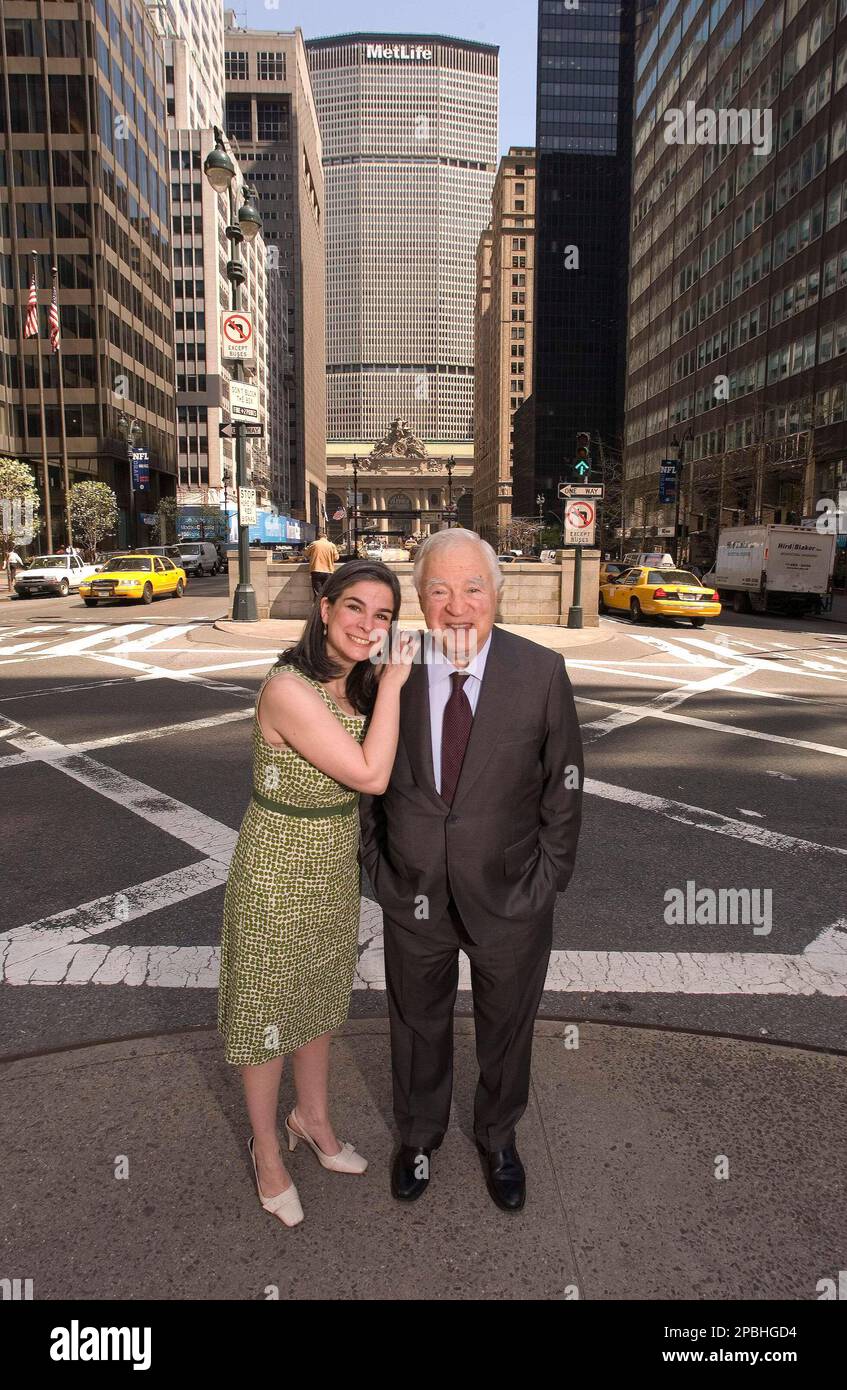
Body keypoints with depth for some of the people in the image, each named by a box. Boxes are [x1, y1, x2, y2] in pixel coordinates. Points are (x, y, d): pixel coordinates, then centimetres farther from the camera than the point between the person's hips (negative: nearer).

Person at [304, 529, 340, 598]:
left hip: (316, 571, -1)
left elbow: (307, 555, 11)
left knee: (317, 594, -2)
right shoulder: (332, 545, 2)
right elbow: (336, 558, 6)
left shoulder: (314, 544, 0)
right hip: (328, 572, 1)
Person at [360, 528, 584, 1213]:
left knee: (507, 1028, 22)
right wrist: (378, 867, 0)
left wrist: (547, 881, -5)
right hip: (414, 897, 1)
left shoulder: (542, 673, -15)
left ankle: (498, 1137, 52)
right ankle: (419, 1132, 53)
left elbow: (563, 783, -6)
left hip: (511, 899, 0)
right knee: (417, 1025, 23)